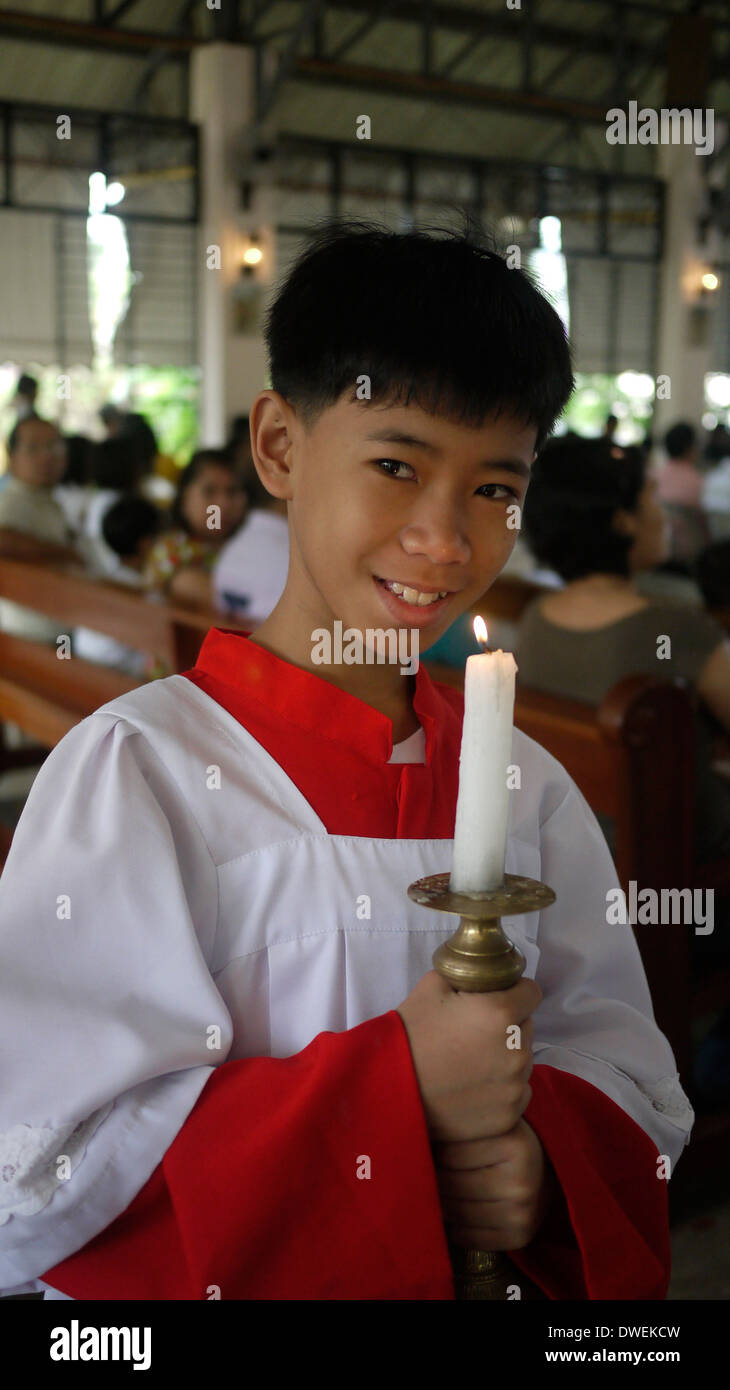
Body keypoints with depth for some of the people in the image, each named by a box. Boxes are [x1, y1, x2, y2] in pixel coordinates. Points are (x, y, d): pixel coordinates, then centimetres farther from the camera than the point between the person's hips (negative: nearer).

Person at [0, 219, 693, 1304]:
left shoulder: (529, 783, 2)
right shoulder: (138, 766, -12)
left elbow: (626, 1067, 5)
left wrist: (539, 1156, -15)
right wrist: (398, 1085, -21)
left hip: (489, 1271, 3)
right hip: (208, 1283, -2)